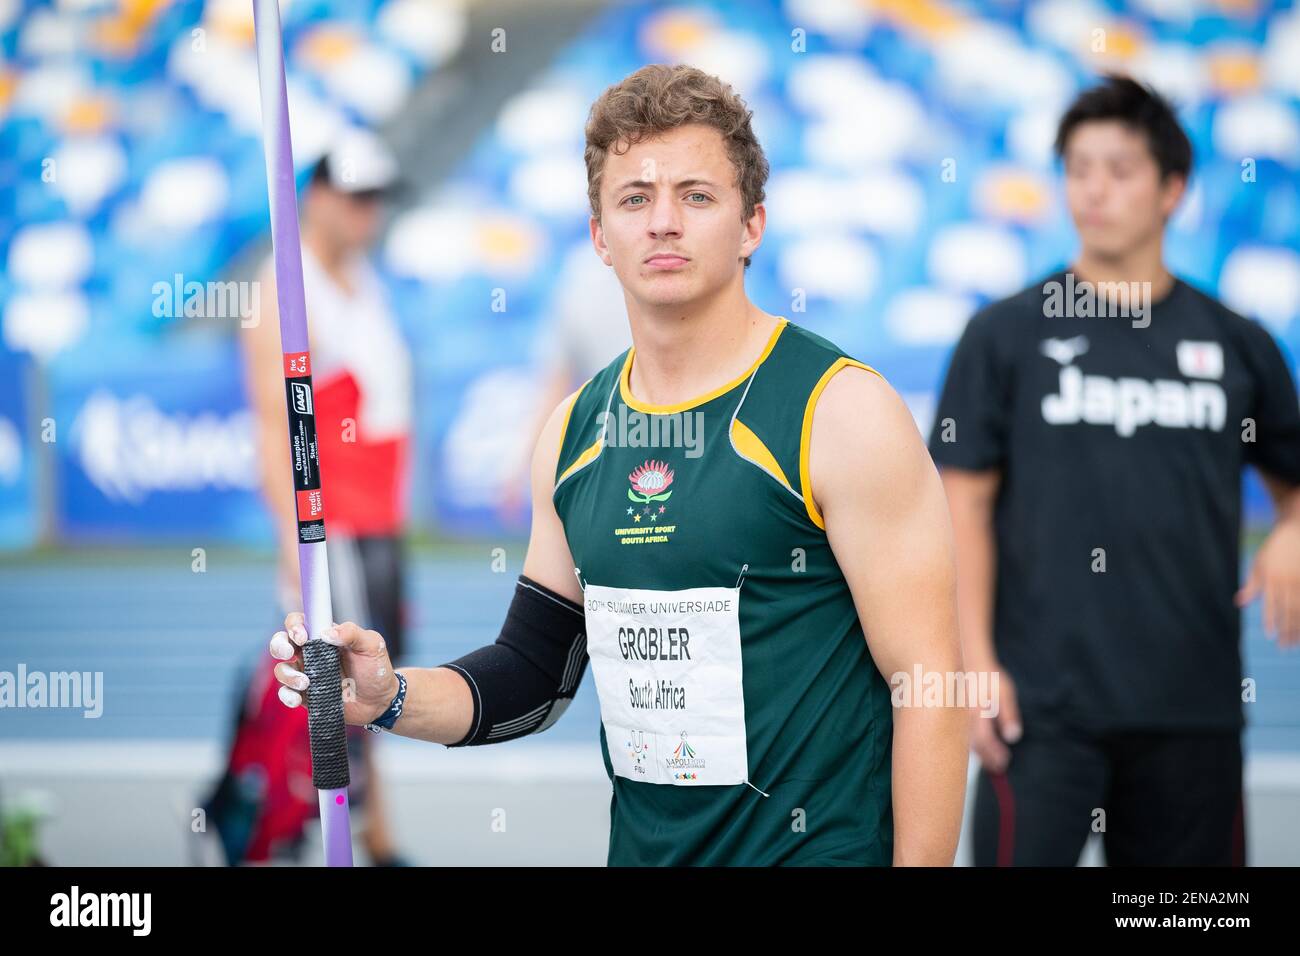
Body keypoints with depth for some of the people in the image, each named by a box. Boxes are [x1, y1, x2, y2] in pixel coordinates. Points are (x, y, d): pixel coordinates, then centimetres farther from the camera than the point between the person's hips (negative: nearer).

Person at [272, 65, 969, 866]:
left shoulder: (843, 410, -12)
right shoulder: (577, 429, 6)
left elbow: (931, 683, -14)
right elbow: (538, 671, 13)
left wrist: (921, 862, -19)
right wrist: (394, 699, -4)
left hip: (817, 846, -6)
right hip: (642, 846, 6)